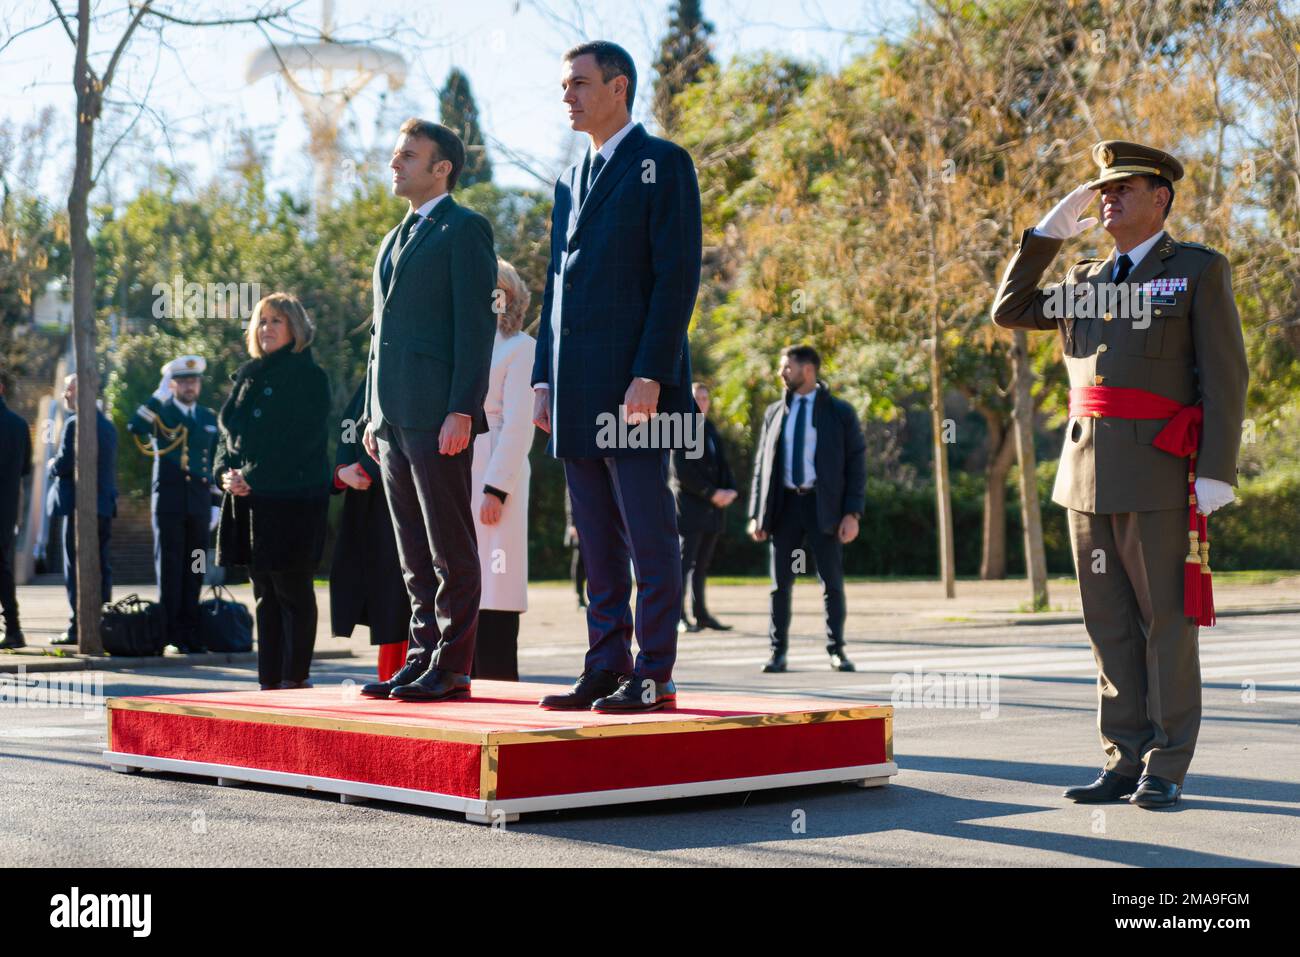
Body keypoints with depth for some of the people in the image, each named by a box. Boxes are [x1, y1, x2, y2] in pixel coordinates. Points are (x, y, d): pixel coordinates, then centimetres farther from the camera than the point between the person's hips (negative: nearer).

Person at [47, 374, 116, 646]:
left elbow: (65, 462, -19)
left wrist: (53, 466, 2)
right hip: (105, 502, 8)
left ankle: (79, 628, -6)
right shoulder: (107, 424, 15)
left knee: (76, 567, -5)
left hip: (79, 503, -8)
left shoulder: (75, 423, -12)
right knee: (101, 566, 9)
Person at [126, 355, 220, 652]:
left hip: (199, 502, 3)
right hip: (169, 501, -3)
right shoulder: (160, 413, 3)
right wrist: (160, 394, -18)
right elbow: (135, 427, -20)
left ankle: (191, 631, 8)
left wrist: (216, 505, 9)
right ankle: (171, 634, 1)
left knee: (194, 570, 4)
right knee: (169, 568, -1)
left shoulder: (210, 418, 14)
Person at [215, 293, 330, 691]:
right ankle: (269, 681, 11)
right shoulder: (248, 375, 16)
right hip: (249, 499, 7)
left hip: (293, 500, -7)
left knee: (292, 593, -4)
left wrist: (251, 477, -15)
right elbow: (228, 429, 17)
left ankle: (294, 679, 0)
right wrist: (226, 472, -2)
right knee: (264, 594, 8)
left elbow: (300, 440, -12)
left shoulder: (309, 377, -4)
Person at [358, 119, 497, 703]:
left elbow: (476, 325, -11)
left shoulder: (464, 229, -3)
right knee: (414, 552, 10)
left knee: (451, 549, -4)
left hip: (439, 417, -8)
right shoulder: (396, 240, 23)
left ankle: (451, 667, -1)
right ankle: (424, 656, 16)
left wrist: (462, 412, -18)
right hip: (393, 417, 9)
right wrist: (373, 414, 17)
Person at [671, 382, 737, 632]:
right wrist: (712, 494, -14)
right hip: (689, 506, -7)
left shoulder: (711, 430, 18)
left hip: (712, 508, 7)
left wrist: (730, 490, -4)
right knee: (685, 562, -8)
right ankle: (679, 617, -8)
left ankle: (701, 614, 11)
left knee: (701, 565, 9)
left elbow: (722, 465, 15)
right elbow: (681, 473, -13)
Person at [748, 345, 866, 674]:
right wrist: (756, 514, 4)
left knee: (832, 583, 1)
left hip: (824, 506, -3)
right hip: (785, 504, 3)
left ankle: (836, 650, 10)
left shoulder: (840, 412, 2)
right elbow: (761, 465, 12)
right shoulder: (775, 412, 12)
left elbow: (856, 465, -1)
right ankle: (778, 652, 8)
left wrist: (852, 513, -11)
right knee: (780, 583, 3)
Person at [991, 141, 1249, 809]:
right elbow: (1009, 310, 17)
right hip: (1088, 472, 6)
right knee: (1111, 624, 7)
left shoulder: (1199, 270, 0)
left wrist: (1216, 472, -14)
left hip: (1160, 473, -6)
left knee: (1167, 621, -2)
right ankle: (1125, 762, 12)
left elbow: (1225, 377, -5)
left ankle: (1167, 770, 4)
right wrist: (1048, 232, 10)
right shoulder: (1086, 279, 18)